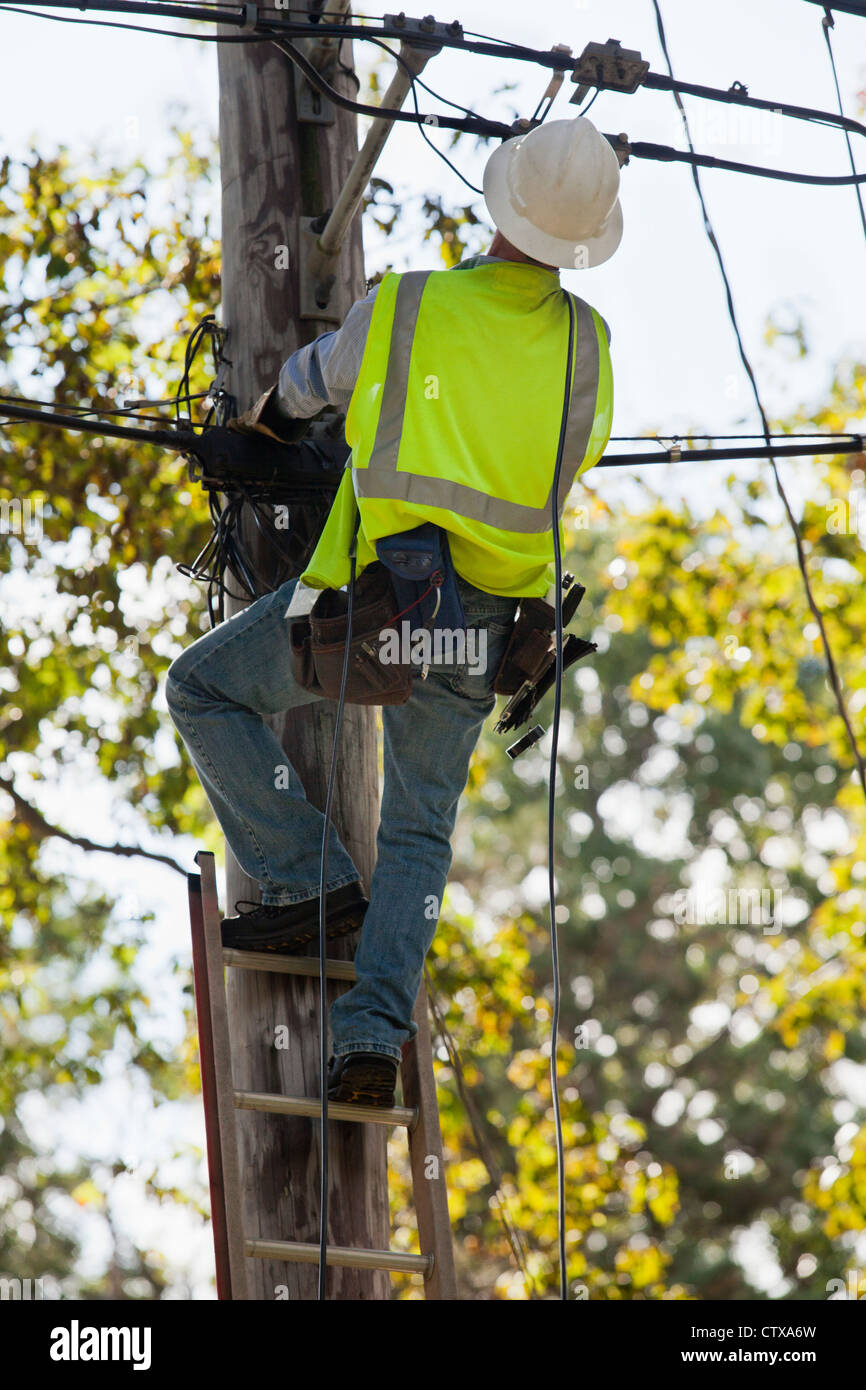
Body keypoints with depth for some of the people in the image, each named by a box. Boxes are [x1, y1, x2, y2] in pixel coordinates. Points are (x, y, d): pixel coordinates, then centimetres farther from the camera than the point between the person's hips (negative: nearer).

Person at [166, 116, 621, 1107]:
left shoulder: (401, 311, -8)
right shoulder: (585, 344, 1)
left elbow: (322, 372, 14)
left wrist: (276, 404, 38)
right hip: (481, 631, 4)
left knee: (202, 691, 16)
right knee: (418, 829, 16)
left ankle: (306, 880, 7)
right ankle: (373, 1033, -2)